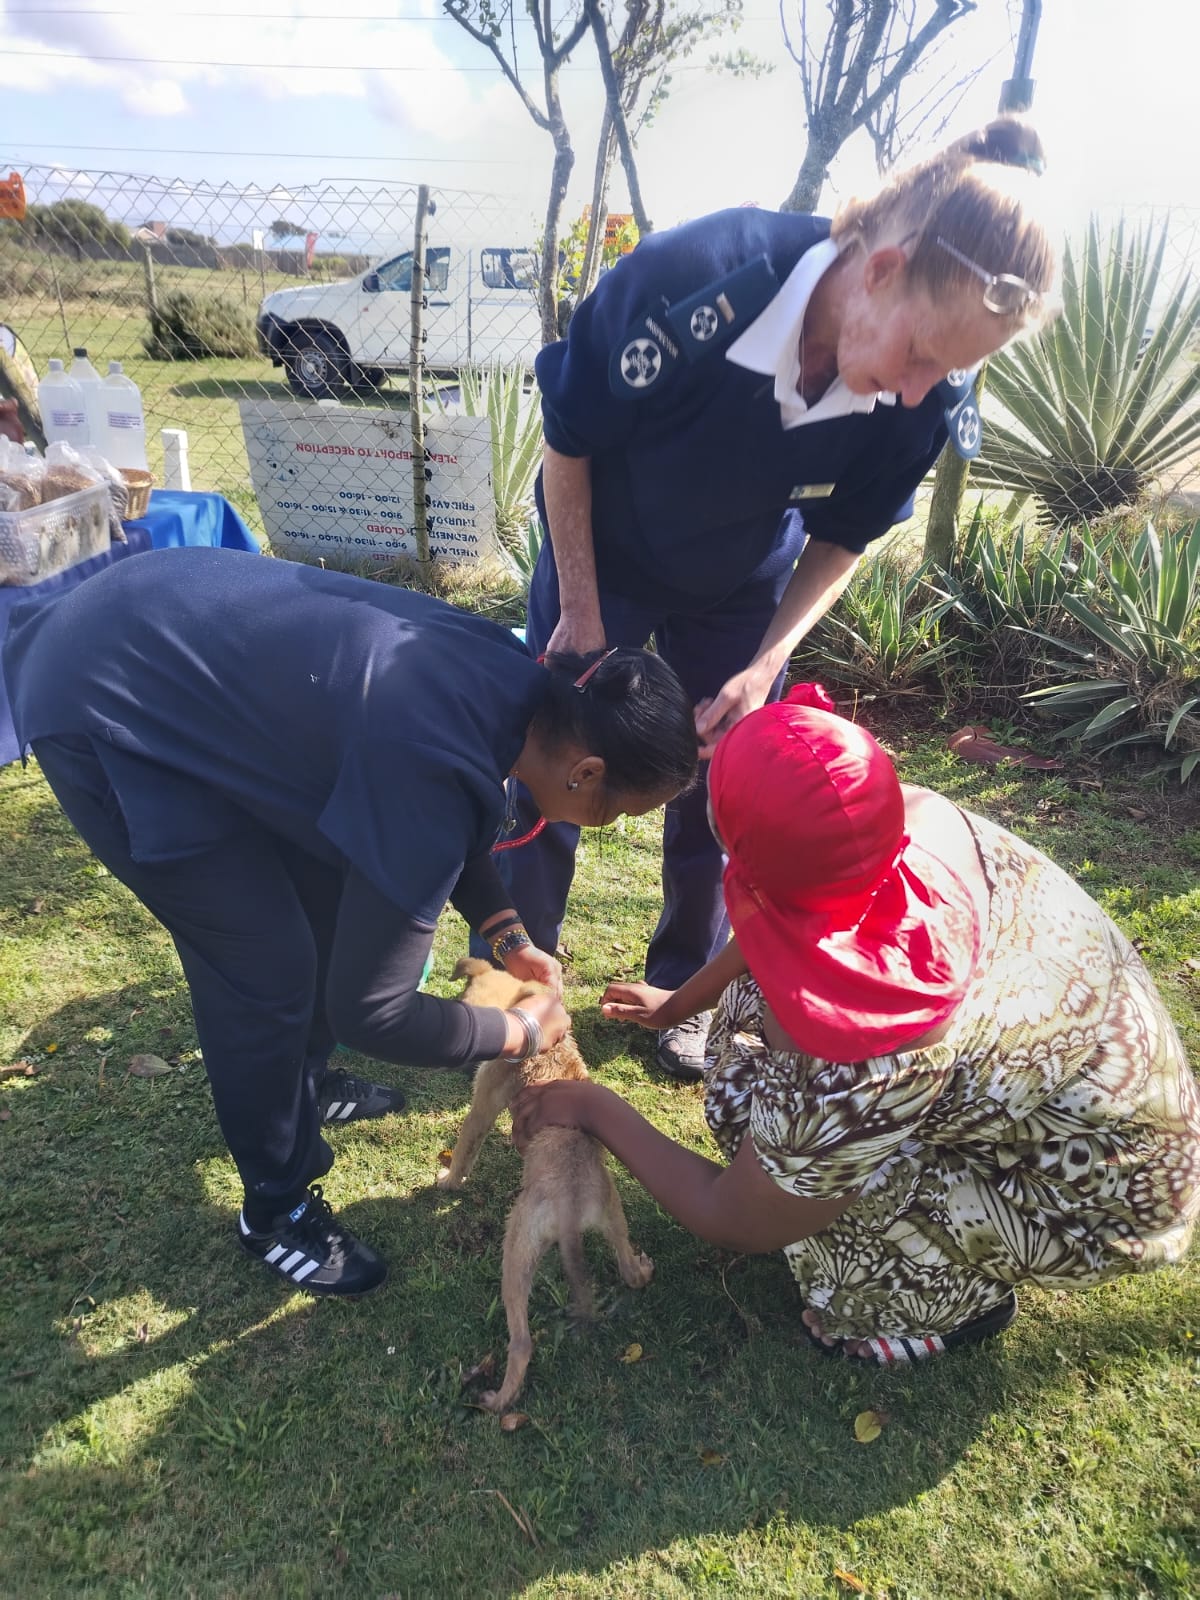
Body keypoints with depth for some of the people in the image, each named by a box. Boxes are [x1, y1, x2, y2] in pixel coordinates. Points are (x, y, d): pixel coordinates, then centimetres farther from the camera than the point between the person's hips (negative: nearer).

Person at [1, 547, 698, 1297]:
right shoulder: (437, 774, -31)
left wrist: (511, 938, 9)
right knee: (266, 966, -3)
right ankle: (277, 1207, 20)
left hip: (172, 632, 9)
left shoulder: (517, 682, -5)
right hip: (103, 709, -9)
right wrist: (522, 1031, -8)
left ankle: (303, 1085, 41)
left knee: (330, 897, 16)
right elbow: (368, 1008, -23)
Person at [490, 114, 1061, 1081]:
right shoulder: (690, 284, -35)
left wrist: (769, 661, -20)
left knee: (722, 792, 7)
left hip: (744, 592, 3)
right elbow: (568, 442, -19)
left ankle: (686, 991, 32)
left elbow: (843, 538, -7)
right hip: (602, 561, -2)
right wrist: (581, 617, -14)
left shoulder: (924, 404, -25)